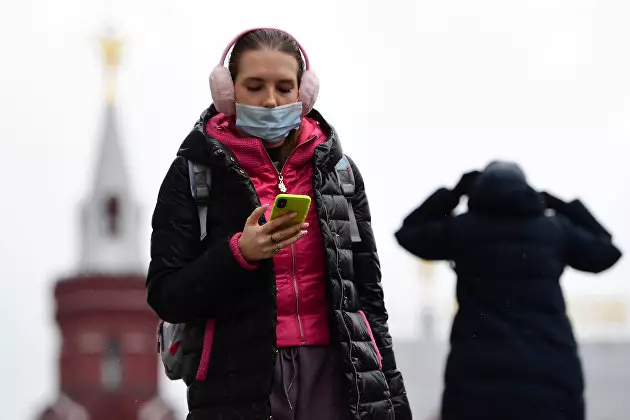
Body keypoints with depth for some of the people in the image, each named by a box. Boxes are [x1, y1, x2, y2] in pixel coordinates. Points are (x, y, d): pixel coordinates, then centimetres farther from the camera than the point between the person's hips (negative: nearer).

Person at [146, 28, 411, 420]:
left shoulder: (336, 168, 10)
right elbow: (166, 296, -3)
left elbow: (368, 294, 13)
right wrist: (240, 253, -18)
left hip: (333, 377, 2)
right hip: (238, 385, -2)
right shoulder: (194, 171, 1)